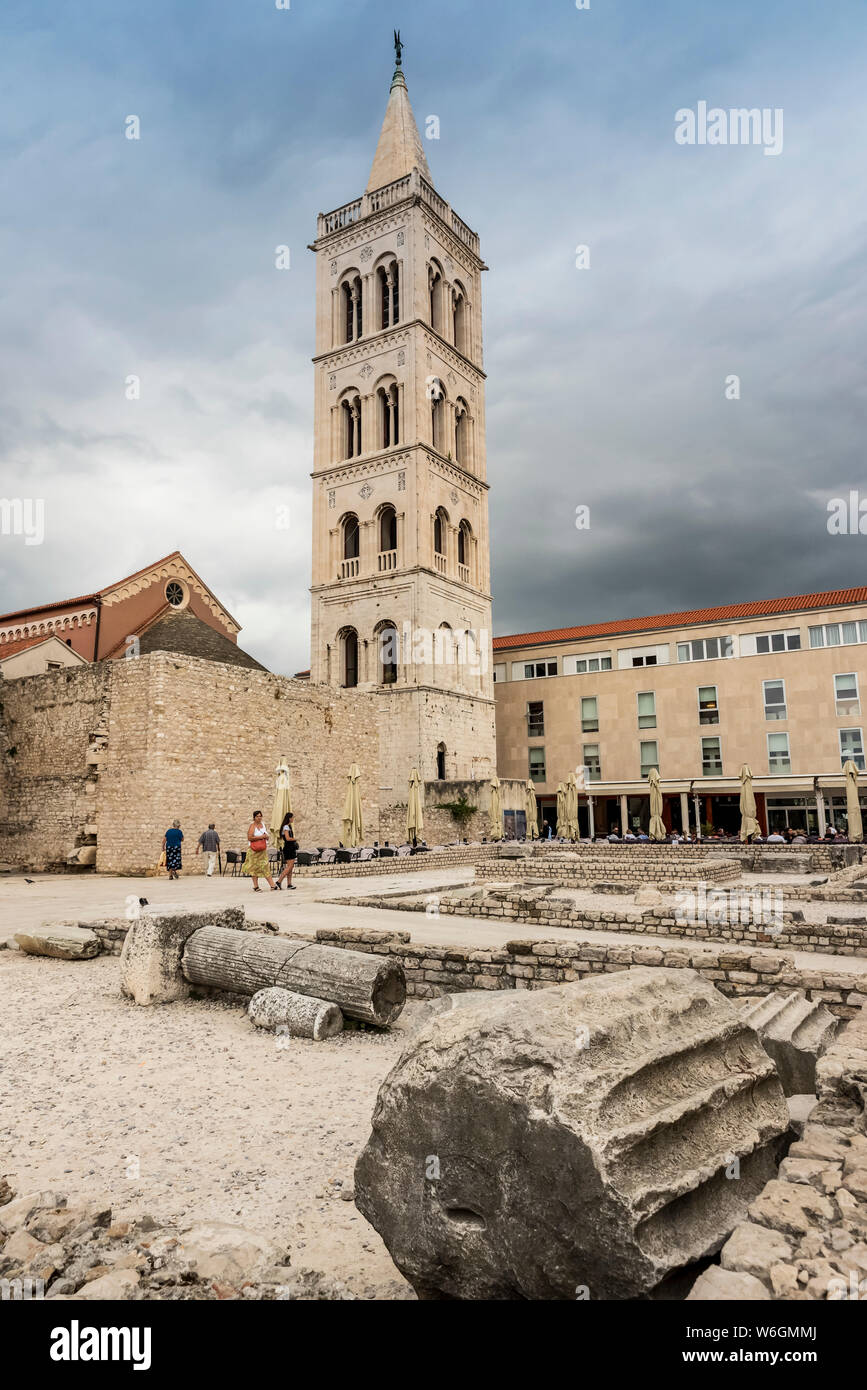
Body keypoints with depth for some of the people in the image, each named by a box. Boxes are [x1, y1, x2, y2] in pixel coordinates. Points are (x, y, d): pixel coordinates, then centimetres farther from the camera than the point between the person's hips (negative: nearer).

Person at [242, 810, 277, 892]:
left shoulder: (263, 824, 14)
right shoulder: (252, 825, -6)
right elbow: (250, 837, -17)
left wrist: (266, 837, 3)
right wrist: (261, 837, -17)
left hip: (263, 849, 6)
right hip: (254, 850, -6)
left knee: (265, 867, 2)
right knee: (255, 867, 1)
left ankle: (273, 885, -3)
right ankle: (255, 886, 7)